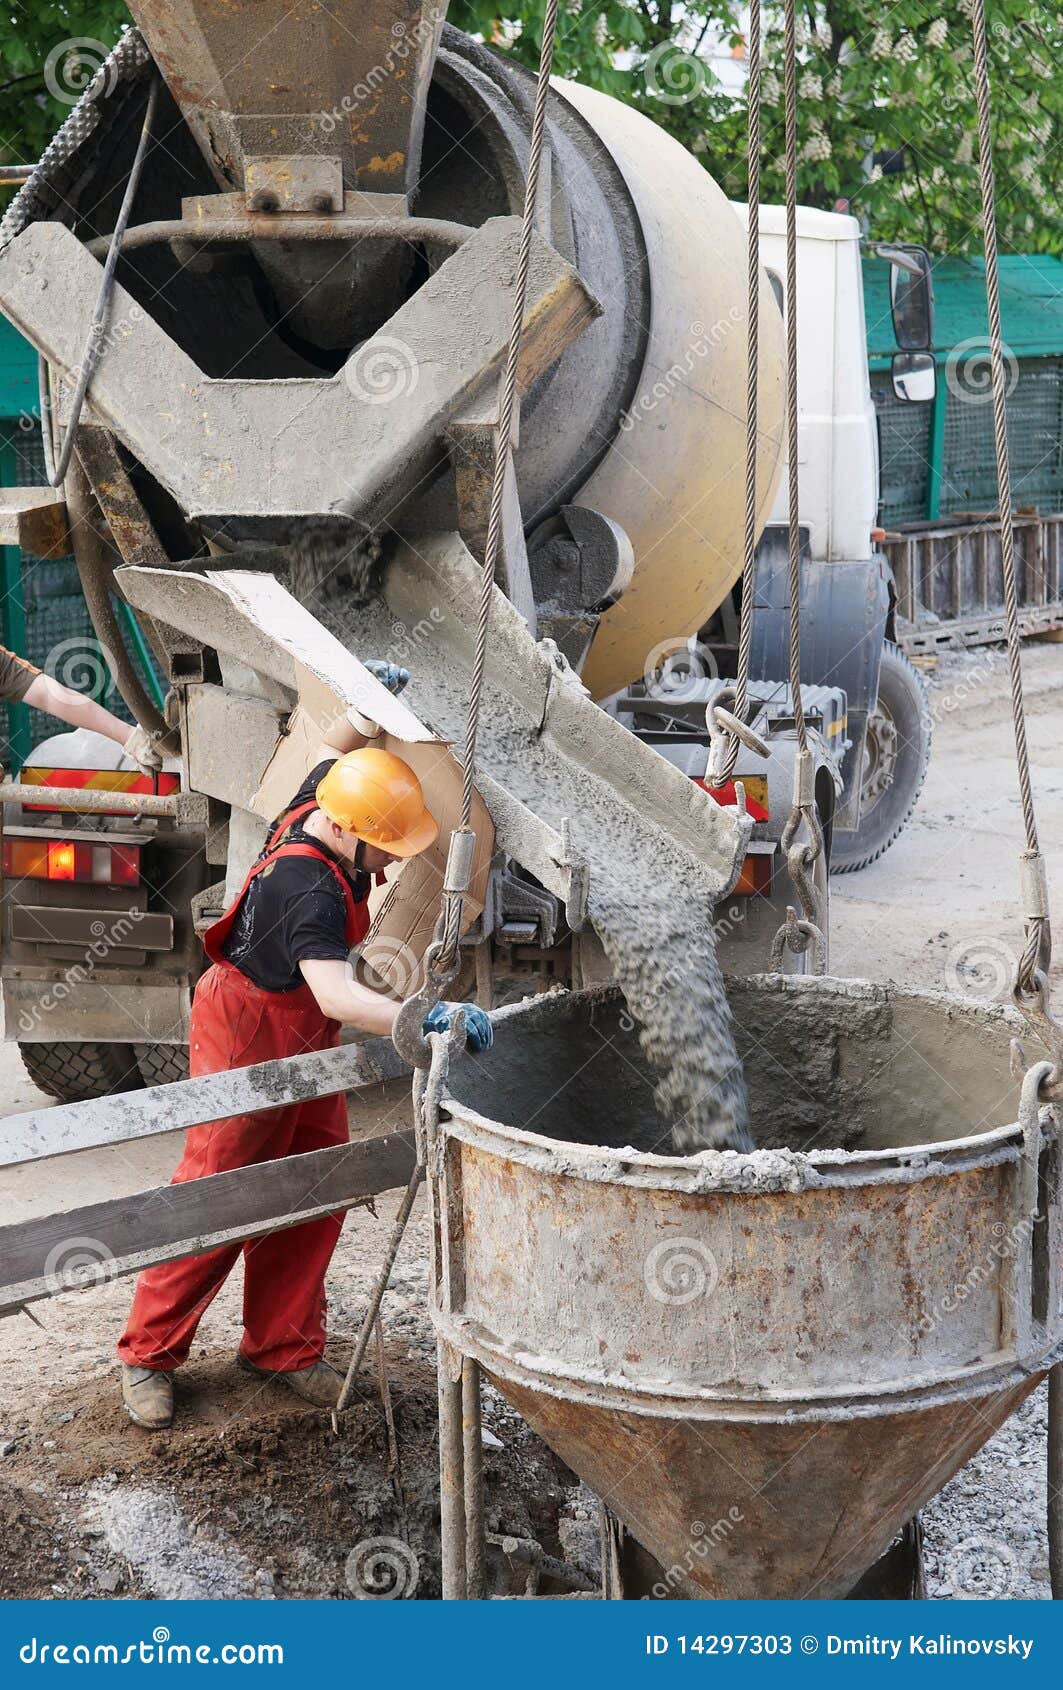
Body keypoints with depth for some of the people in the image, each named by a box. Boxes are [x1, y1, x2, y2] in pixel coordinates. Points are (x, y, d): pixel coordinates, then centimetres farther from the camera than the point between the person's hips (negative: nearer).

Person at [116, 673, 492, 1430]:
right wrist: (423, 1019, -57)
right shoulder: (309, 890, -34)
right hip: (248, 1038, -9)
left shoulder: (319, 806, -8)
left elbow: (335, 747, 14)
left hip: (304, 1038, 9)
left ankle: (284, 1348, 19)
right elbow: (336, 995, -46)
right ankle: (150, 1354, 14)